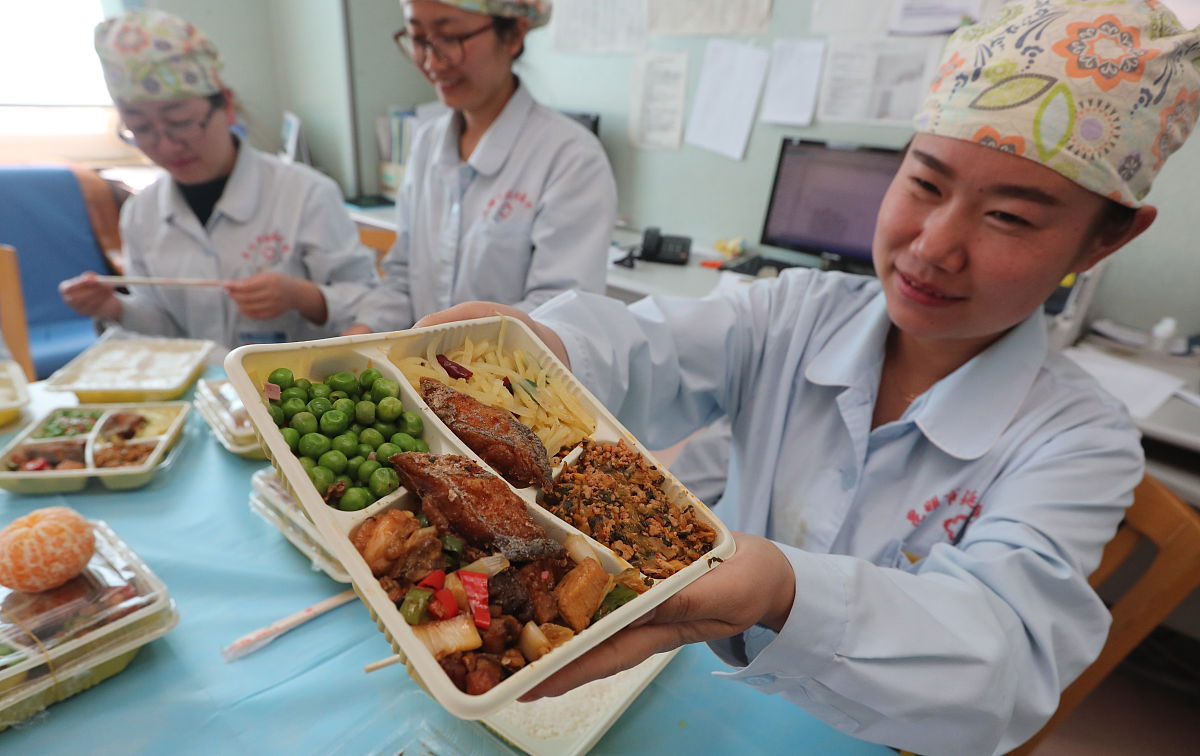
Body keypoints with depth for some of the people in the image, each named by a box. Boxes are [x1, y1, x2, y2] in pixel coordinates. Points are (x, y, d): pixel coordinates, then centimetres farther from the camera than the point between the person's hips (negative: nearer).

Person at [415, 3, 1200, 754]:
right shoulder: (795, 314, -12)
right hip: (706, 686, 0)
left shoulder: (1081, 443, -17)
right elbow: (646, 354, -28)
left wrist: (784, 596, -50)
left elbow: (1009, 661, -31)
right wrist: (543, 345, -51)